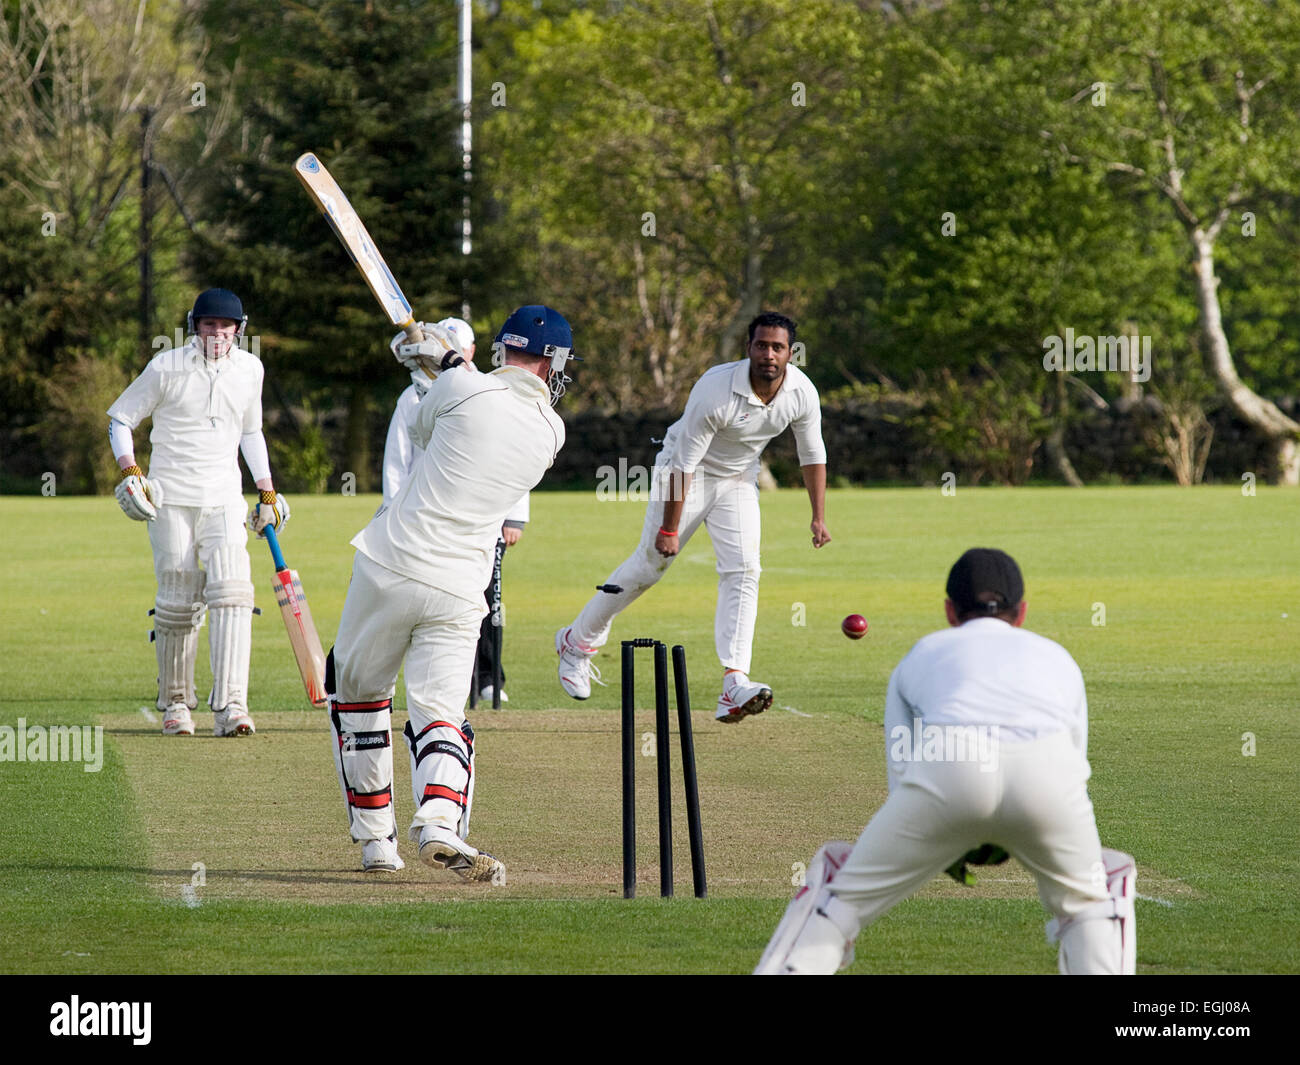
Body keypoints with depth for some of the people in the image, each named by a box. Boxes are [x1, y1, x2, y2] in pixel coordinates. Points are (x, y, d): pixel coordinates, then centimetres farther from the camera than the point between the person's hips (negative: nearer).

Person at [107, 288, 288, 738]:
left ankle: (230, 706, -24)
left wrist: (267, 493, 20)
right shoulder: (167, 367, -5)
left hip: (224, 501, 2)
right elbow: (119, 418, 2)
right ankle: (175, 702, 18)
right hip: (171, 499, -2)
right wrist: (130, 473, -12)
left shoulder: (249, 370, 7)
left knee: (232, 591, -16)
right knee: (178, 602, -1)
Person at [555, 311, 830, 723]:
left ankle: (734, 684, -21)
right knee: (651, 562, 1)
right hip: (687, 474, -4)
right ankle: (578, 641, 21)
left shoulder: (802, 393, -17)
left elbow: (812, 454, 1)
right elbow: (685, 461, -27)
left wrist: (819, 516, 0)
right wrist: (670, 528, -23)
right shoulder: (715, 389, -33)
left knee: (742, 569, -12)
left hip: (738, 481, 4)